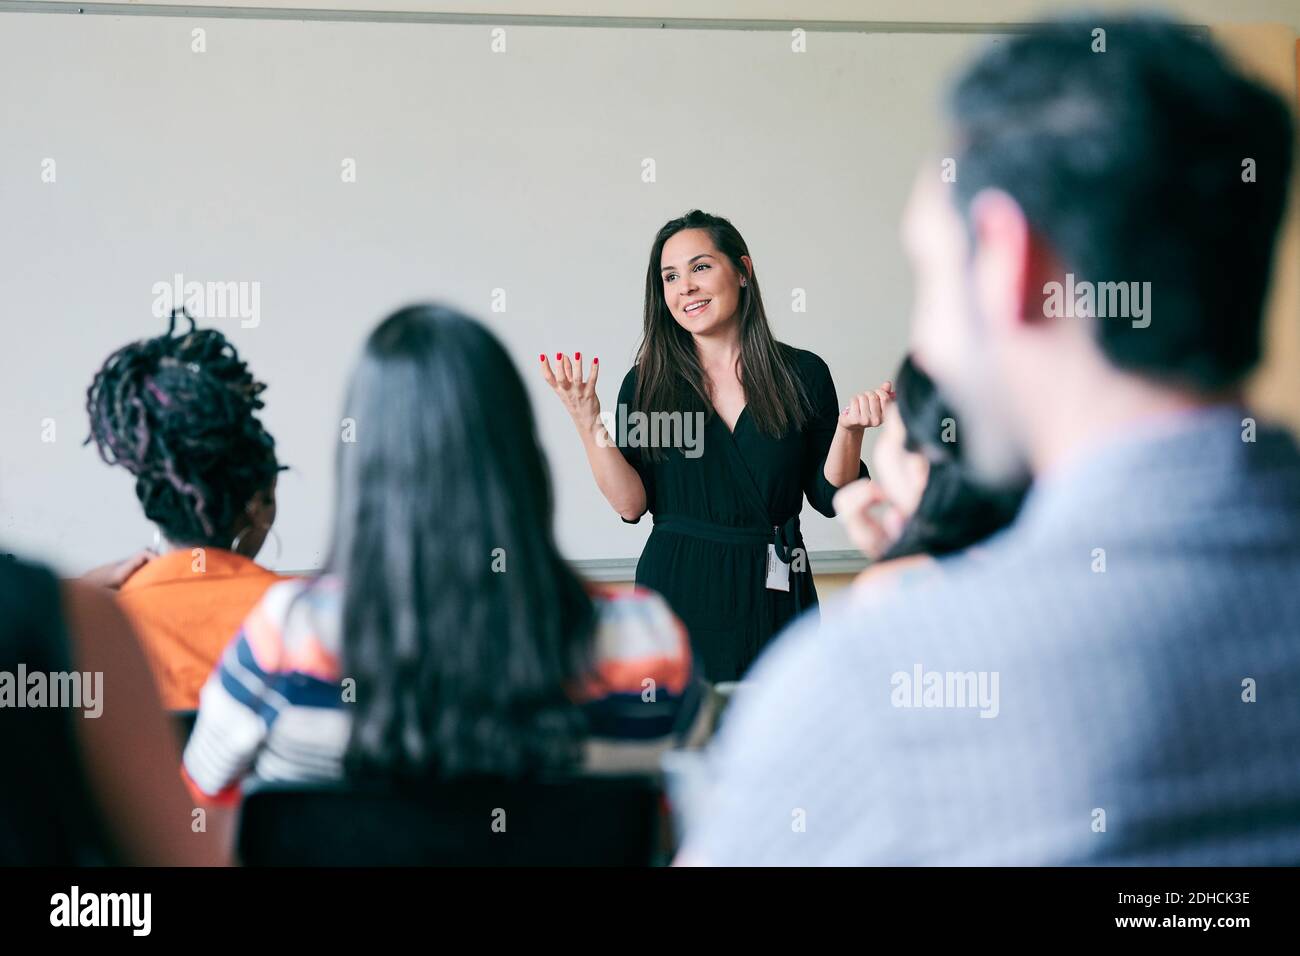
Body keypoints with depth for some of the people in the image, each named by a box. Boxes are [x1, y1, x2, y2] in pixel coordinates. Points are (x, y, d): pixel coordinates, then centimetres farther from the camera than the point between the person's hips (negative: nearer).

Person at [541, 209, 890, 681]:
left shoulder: (802, 373, 0)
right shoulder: (647, 383, 1)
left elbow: (830, 498, 1)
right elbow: (631, 504, -6)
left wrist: (850, 427, -14)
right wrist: (588, 422, -15)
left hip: (775, 595, 1)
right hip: (677, 592, 0)